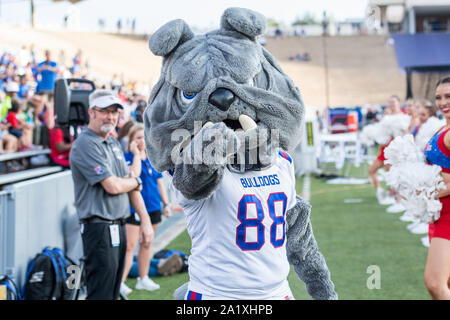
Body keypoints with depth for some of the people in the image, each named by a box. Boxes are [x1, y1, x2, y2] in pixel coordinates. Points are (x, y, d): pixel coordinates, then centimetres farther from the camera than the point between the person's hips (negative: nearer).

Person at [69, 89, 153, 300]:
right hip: (100, 228, -9)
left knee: (113, 293, 15)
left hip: (118, 226, 9)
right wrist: (136, 181, 1)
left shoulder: (114, 143, 16)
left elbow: (132, 186, 18)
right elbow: (113, 186, -19)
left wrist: (145, 221, 13)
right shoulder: (85, 144, -13)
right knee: (101, 294, -6)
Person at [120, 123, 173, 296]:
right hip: (134, 206, -6)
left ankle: (143, 279, 24)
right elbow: (134, 174, -26)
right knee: (130, 245, -10)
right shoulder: (128, 157, -6)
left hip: (152, 207, 6)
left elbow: (160, 182, 15)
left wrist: (166, 204, 13)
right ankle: (120, 282, -9)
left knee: (146, 244, 14)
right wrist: (136, 154, -17)